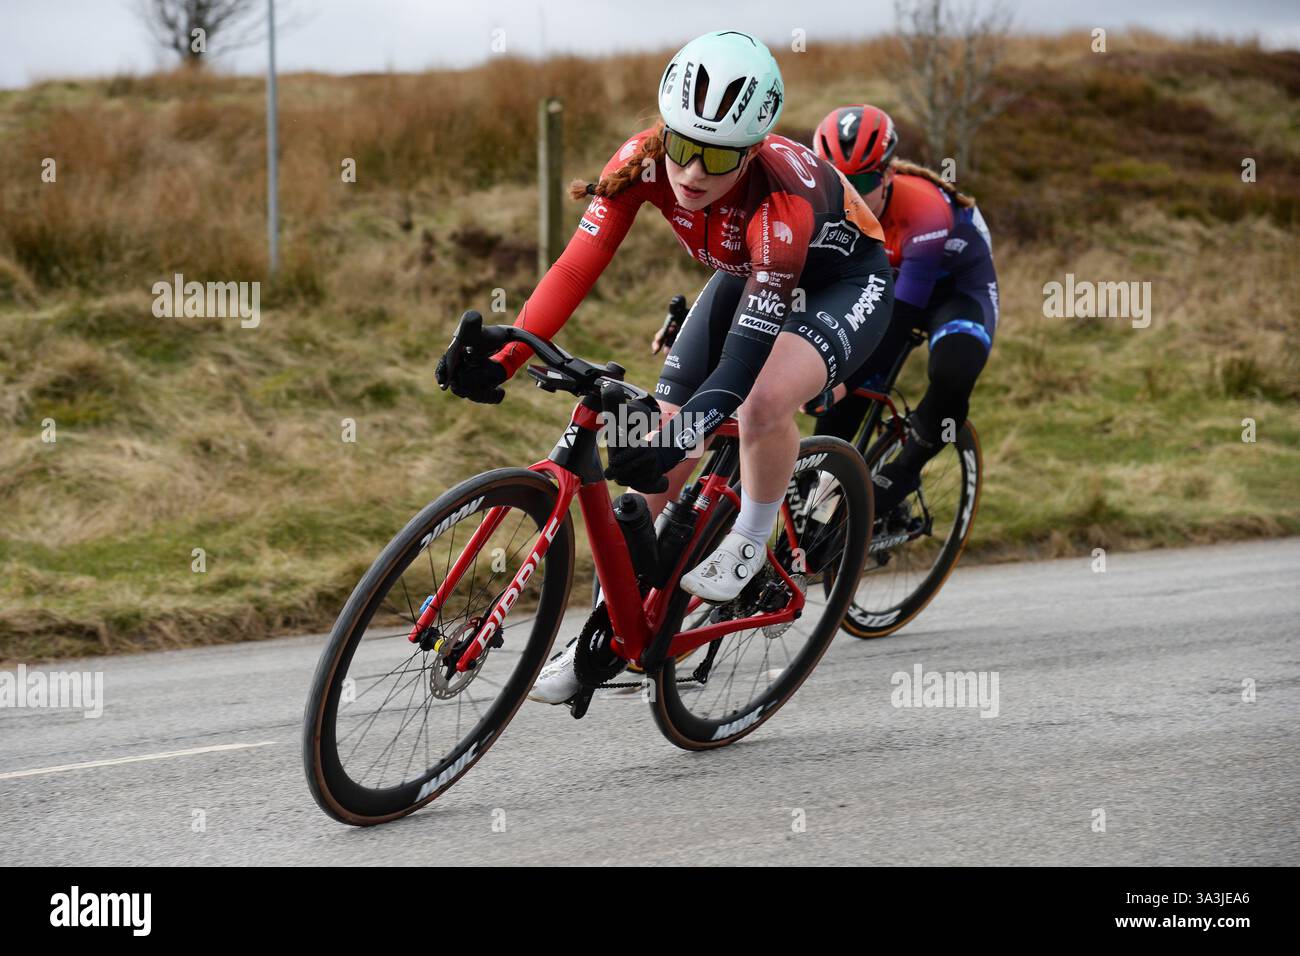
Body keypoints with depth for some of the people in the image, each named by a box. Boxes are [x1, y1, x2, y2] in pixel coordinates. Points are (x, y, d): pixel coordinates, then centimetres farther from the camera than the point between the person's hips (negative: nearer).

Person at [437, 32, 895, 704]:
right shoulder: (645, 162, -27)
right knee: (652, 468, -5)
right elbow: (576, 267, -28)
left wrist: (681, 431, -56)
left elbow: (752, 342, -43)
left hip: (842, 278, -5)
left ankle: (750, 546, -8)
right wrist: (504, 360, -41)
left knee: (764, 403, -37)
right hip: (745, 276, 6)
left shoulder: (783, 193, -40)